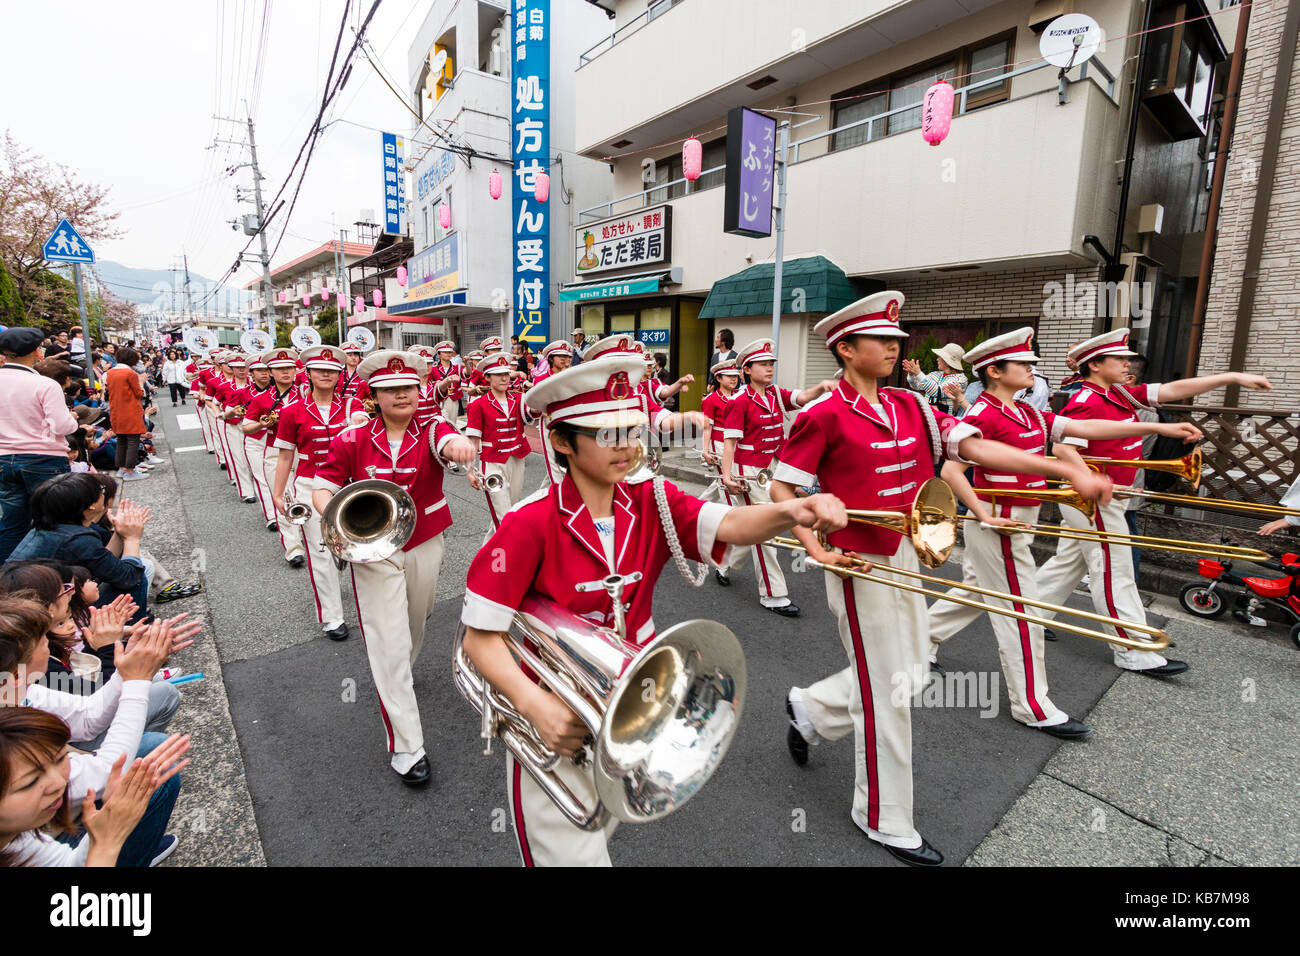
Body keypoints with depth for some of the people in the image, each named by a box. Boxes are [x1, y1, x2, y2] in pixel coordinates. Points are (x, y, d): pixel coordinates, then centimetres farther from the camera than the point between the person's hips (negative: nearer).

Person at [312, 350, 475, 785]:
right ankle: (404, 745, 6)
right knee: (389, 644, -3)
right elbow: (322, 487, -2)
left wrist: (458, 445, -57)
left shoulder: (431, 428, -8)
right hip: (375, 552, -2)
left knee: (415, 624, 22)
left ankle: (396, 680, 55)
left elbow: (448, 441, -32)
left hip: (425, 547, 2)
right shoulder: (351, 440, -7)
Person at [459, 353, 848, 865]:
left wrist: (794, 511, -43)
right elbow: (481, 636, -19)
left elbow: (729, 525, -24)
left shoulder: (652, 502, -8)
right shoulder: (529, 525, -22)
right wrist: (533, 704, -33)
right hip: (557, 725, -5)